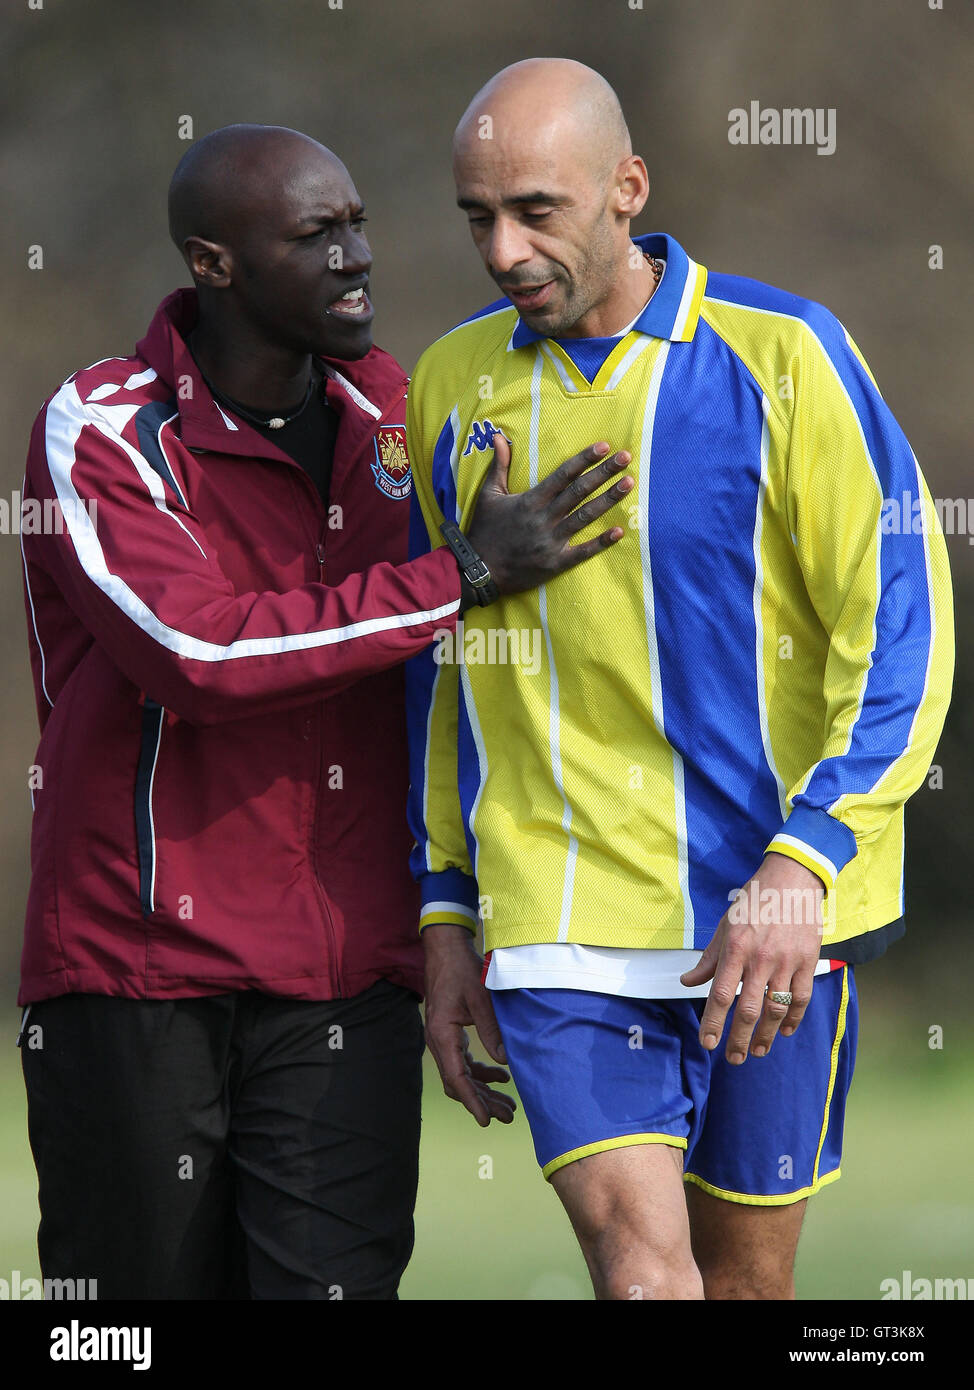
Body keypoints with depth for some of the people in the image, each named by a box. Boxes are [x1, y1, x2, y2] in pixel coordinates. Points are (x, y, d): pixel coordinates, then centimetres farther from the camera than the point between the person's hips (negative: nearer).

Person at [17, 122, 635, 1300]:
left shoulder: (390, 409, 9)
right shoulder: (101, 430, -7)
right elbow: (198, 649, -22)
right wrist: (464, 579, -20)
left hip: (343, 979, 3)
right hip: (134, 966, -3)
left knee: (335, 1280, -10)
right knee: (149, 1289, 3)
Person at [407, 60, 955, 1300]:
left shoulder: (781, 357, -6)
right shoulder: (449, 387, 7)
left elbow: (904, 628, -8)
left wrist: (803, 868, -18)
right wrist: (445, 914, 13)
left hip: (770, 916, -2)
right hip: (557, 911, 2)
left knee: (746, 1269, 7)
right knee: (634, 1246, -14)